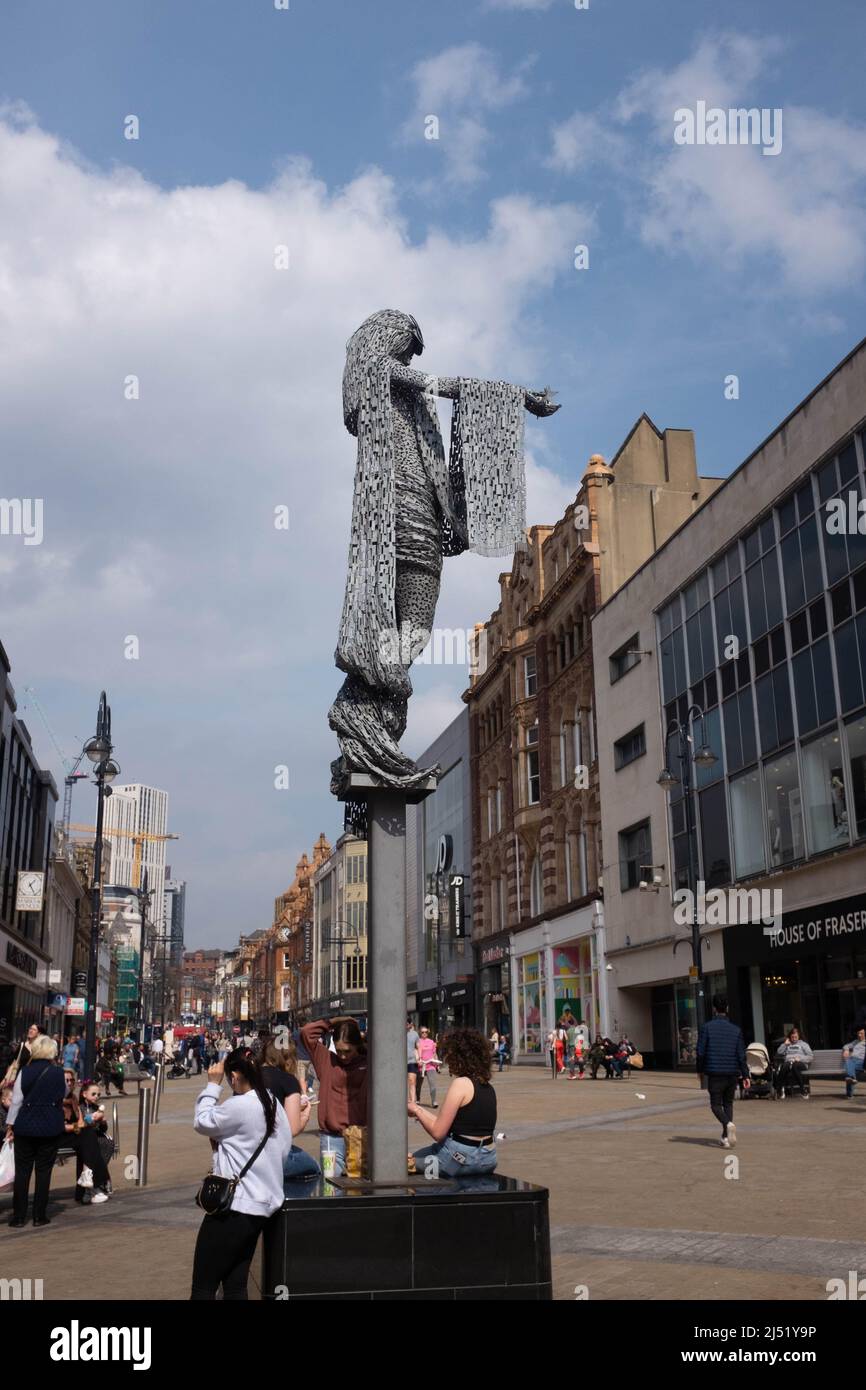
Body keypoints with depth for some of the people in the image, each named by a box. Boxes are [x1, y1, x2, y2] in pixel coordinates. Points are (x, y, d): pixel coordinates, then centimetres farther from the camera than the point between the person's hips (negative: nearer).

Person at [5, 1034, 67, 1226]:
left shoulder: (25, 1071, -5)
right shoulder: (57, 1072, -4)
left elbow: (16, 1100, -3)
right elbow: (63, 1094, 13)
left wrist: (10, 1124, 5)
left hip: (25, 1126, 0)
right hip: (51, 1128, 0)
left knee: (22, 1170, 9)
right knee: (44, 1170, 7)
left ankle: (19, 1216, 9)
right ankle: (39, 1215, 9)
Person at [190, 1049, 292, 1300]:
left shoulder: (239, 1106, -18)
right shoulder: (274, 1105, 8)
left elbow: (202, 1123, -5)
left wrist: (213, 1085, 3)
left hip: (233, 1206, -8)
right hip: (261, 1206, 8)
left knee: (203, 1288, 1)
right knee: (235, 1287, 13)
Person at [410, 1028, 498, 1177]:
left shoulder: (461, 1084, -15)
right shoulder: (487, 1086, 7)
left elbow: (437, 1132, -14)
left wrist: (417, 1111, 0)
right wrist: (423, 1113, 18)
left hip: (461, 1159, -8)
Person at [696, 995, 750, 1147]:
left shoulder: (706, 1027, -5)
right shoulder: (736, 1029, 3)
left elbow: (701, 1052, -6)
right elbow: (741, 1054, 2)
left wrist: (700, 1070, 9)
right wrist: (745, 1075, 7)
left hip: (714, 1073, -3)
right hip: (732, 1073, 3)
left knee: (716, 1104, 5)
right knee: (728, 1103, 17)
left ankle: (728, 1124, -24)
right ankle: (725, 1137, 13)